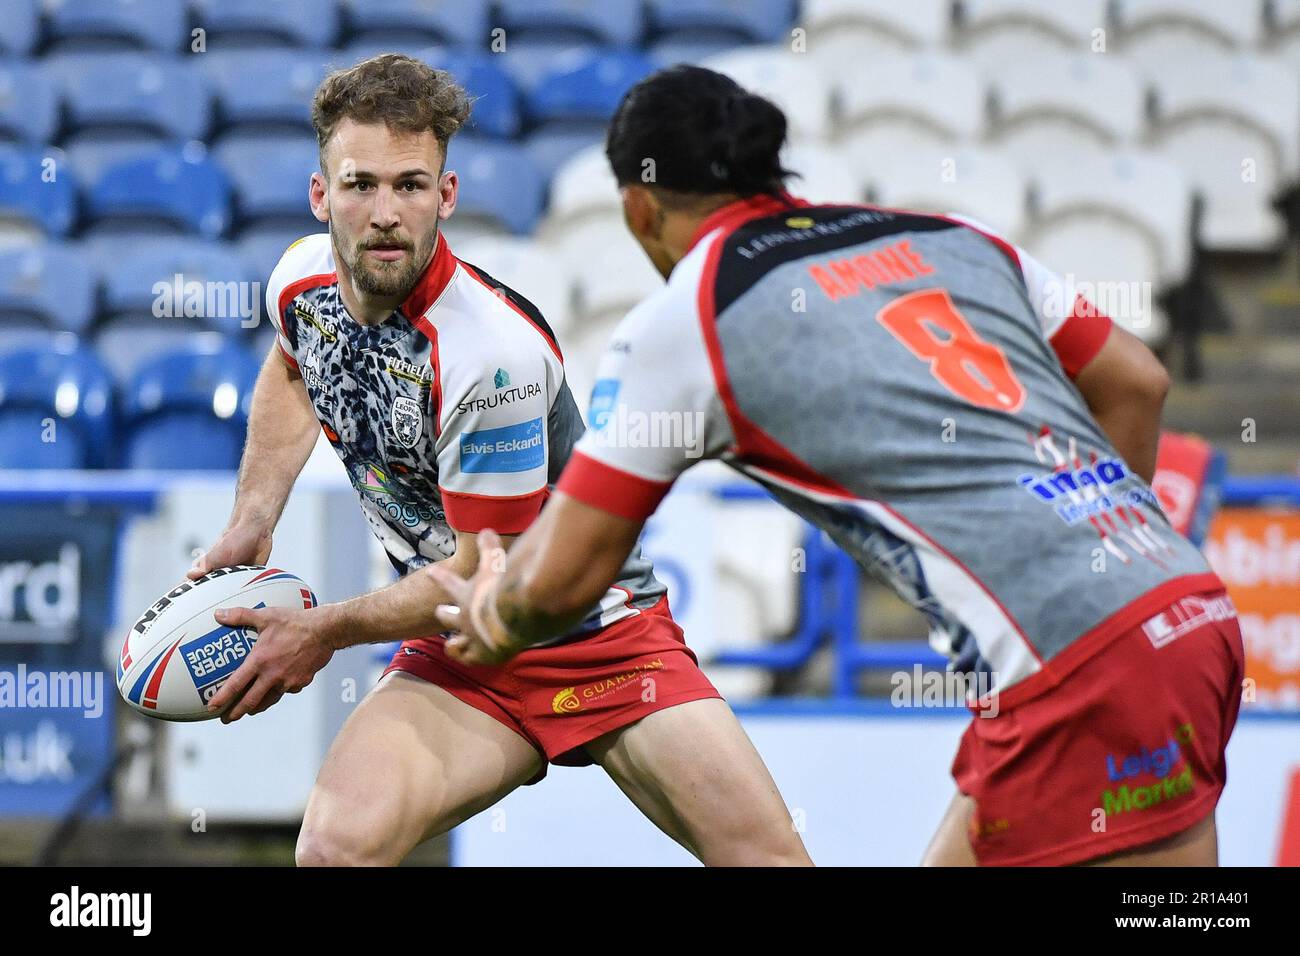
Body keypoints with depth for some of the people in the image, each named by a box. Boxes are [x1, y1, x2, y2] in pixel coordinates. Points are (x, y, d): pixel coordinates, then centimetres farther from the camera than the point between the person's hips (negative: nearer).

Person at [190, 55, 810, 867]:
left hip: (605, 639, -4)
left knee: (772, 855, -19)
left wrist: (326, 632, -11)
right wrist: (252, 525, 11)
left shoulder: (493, 352, -28)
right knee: (337, 847, -24)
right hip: (461, 660, 5)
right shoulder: (302, 282, -6)